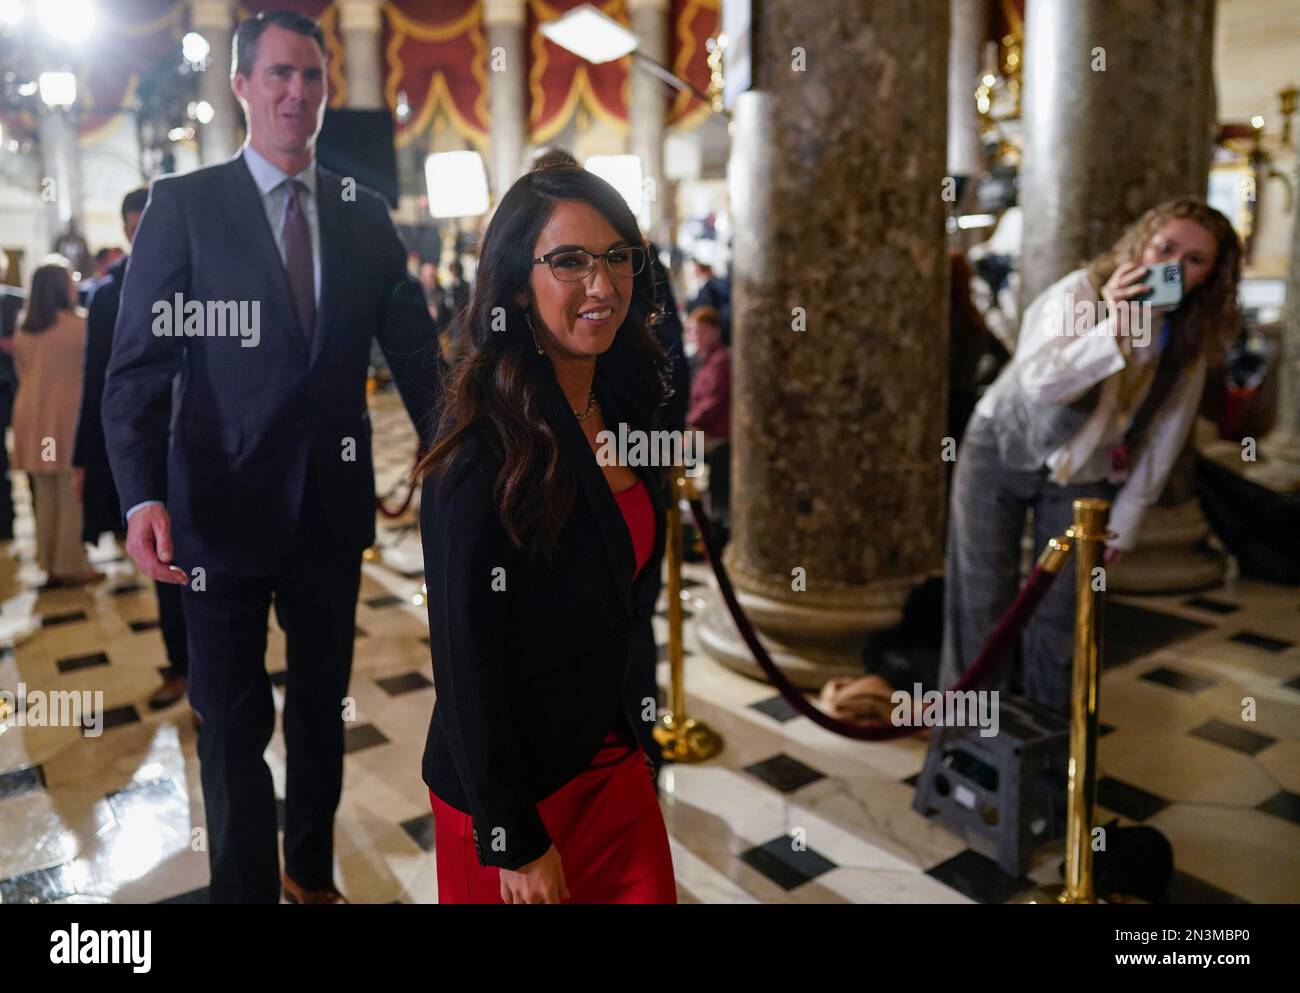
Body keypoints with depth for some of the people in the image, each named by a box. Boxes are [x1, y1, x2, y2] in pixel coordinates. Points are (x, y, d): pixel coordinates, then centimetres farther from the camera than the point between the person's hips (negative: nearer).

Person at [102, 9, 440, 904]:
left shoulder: (364, 215, 5)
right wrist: (143, 497, -21)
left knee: (323, 703, 18)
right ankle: (246, 889, 30)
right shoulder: (184, 205, -4)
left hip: (333, 504, 4)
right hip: (226, 506, -3)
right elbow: (139, 363, -9)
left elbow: (414, 351, 3)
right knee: (234, 720, 9)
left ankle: (311, 872, 39)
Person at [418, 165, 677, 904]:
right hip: (518, 787, -6)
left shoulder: (623, 407, -2)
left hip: (615, 757, 6)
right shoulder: (486, 442, -24)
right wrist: (513, 841, -15)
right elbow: (465, 656, -21)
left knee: (650, 890, 20)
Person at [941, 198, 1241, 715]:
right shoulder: (1080, 292, -17)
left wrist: (1125, 522, 2)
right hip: (1002, 453, -3)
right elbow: (1038, 382, -31)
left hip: (1082, 478, 3)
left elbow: (1162, 439, 2)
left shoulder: (1191, 342, -3)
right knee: (982, 602, -2)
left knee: (1060, 617, 2)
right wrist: (1111, 326, -39)